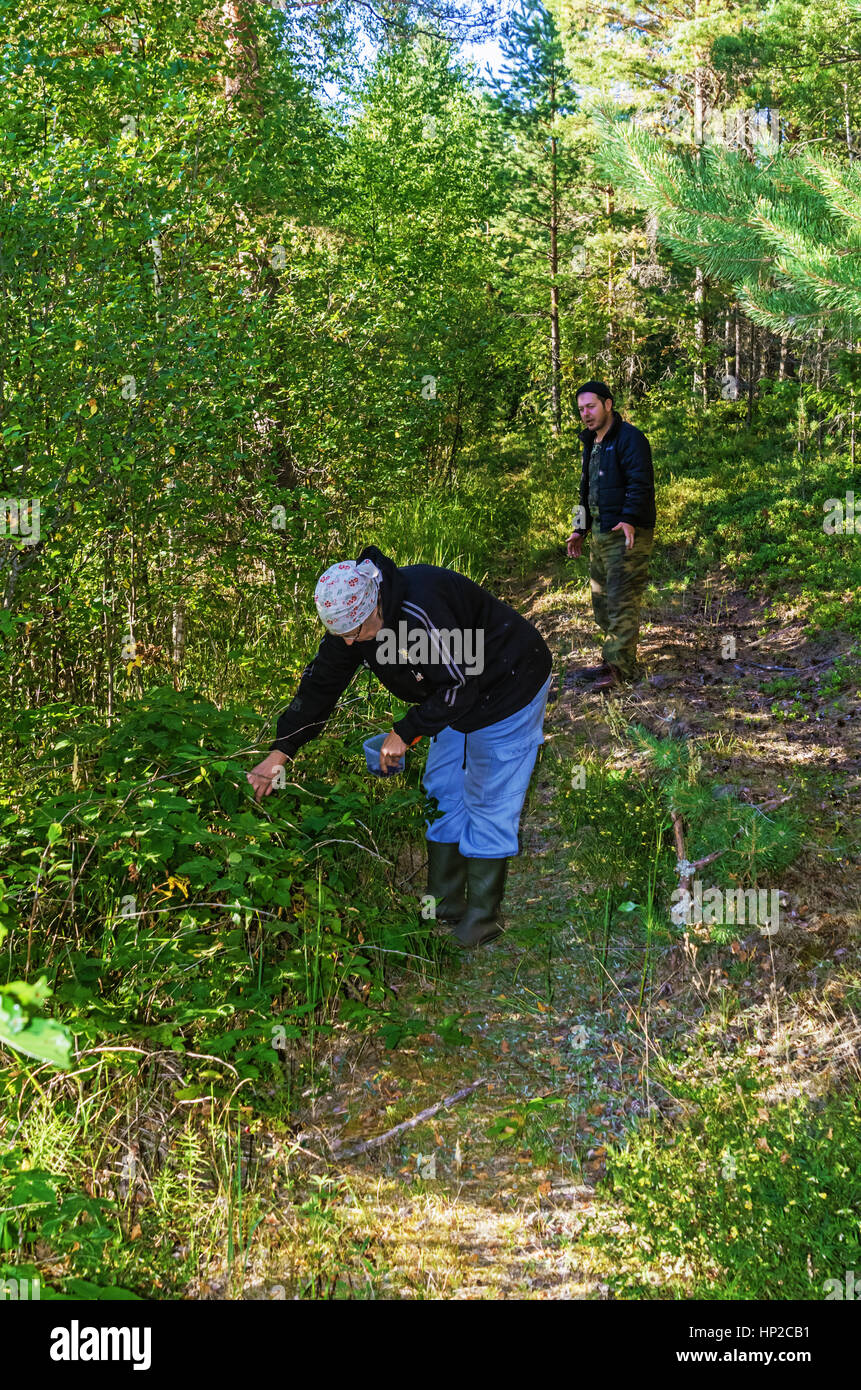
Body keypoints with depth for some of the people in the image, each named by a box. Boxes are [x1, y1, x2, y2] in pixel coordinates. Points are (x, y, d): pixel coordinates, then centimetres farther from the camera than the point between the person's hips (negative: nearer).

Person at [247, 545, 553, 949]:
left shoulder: (421, 609, -38)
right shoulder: (352, 616, -11)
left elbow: (461, 685, -30)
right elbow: (320, 683, -2)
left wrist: (405, 732, -21)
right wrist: (280, 752, -5)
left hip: (508, 687, -9)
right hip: (458, 695, 9)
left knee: (489, 802, -4)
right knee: (442, 793, 10)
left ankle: (482, 916, 7)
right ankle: (443, 906, 20)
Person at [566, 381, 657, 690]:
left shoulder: (629, 438, -11)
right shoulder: (592, 443, 19)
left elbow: (640, 483, -21)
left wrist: (628, 519, -30)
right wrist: (580, 529, 24)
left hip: (627, 534, -10)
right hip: (601, 532, 10)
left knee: (622, 599, -9)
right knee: (601, 598, 14)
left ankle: (620, 666, -5)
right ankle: (612, 660, 23)